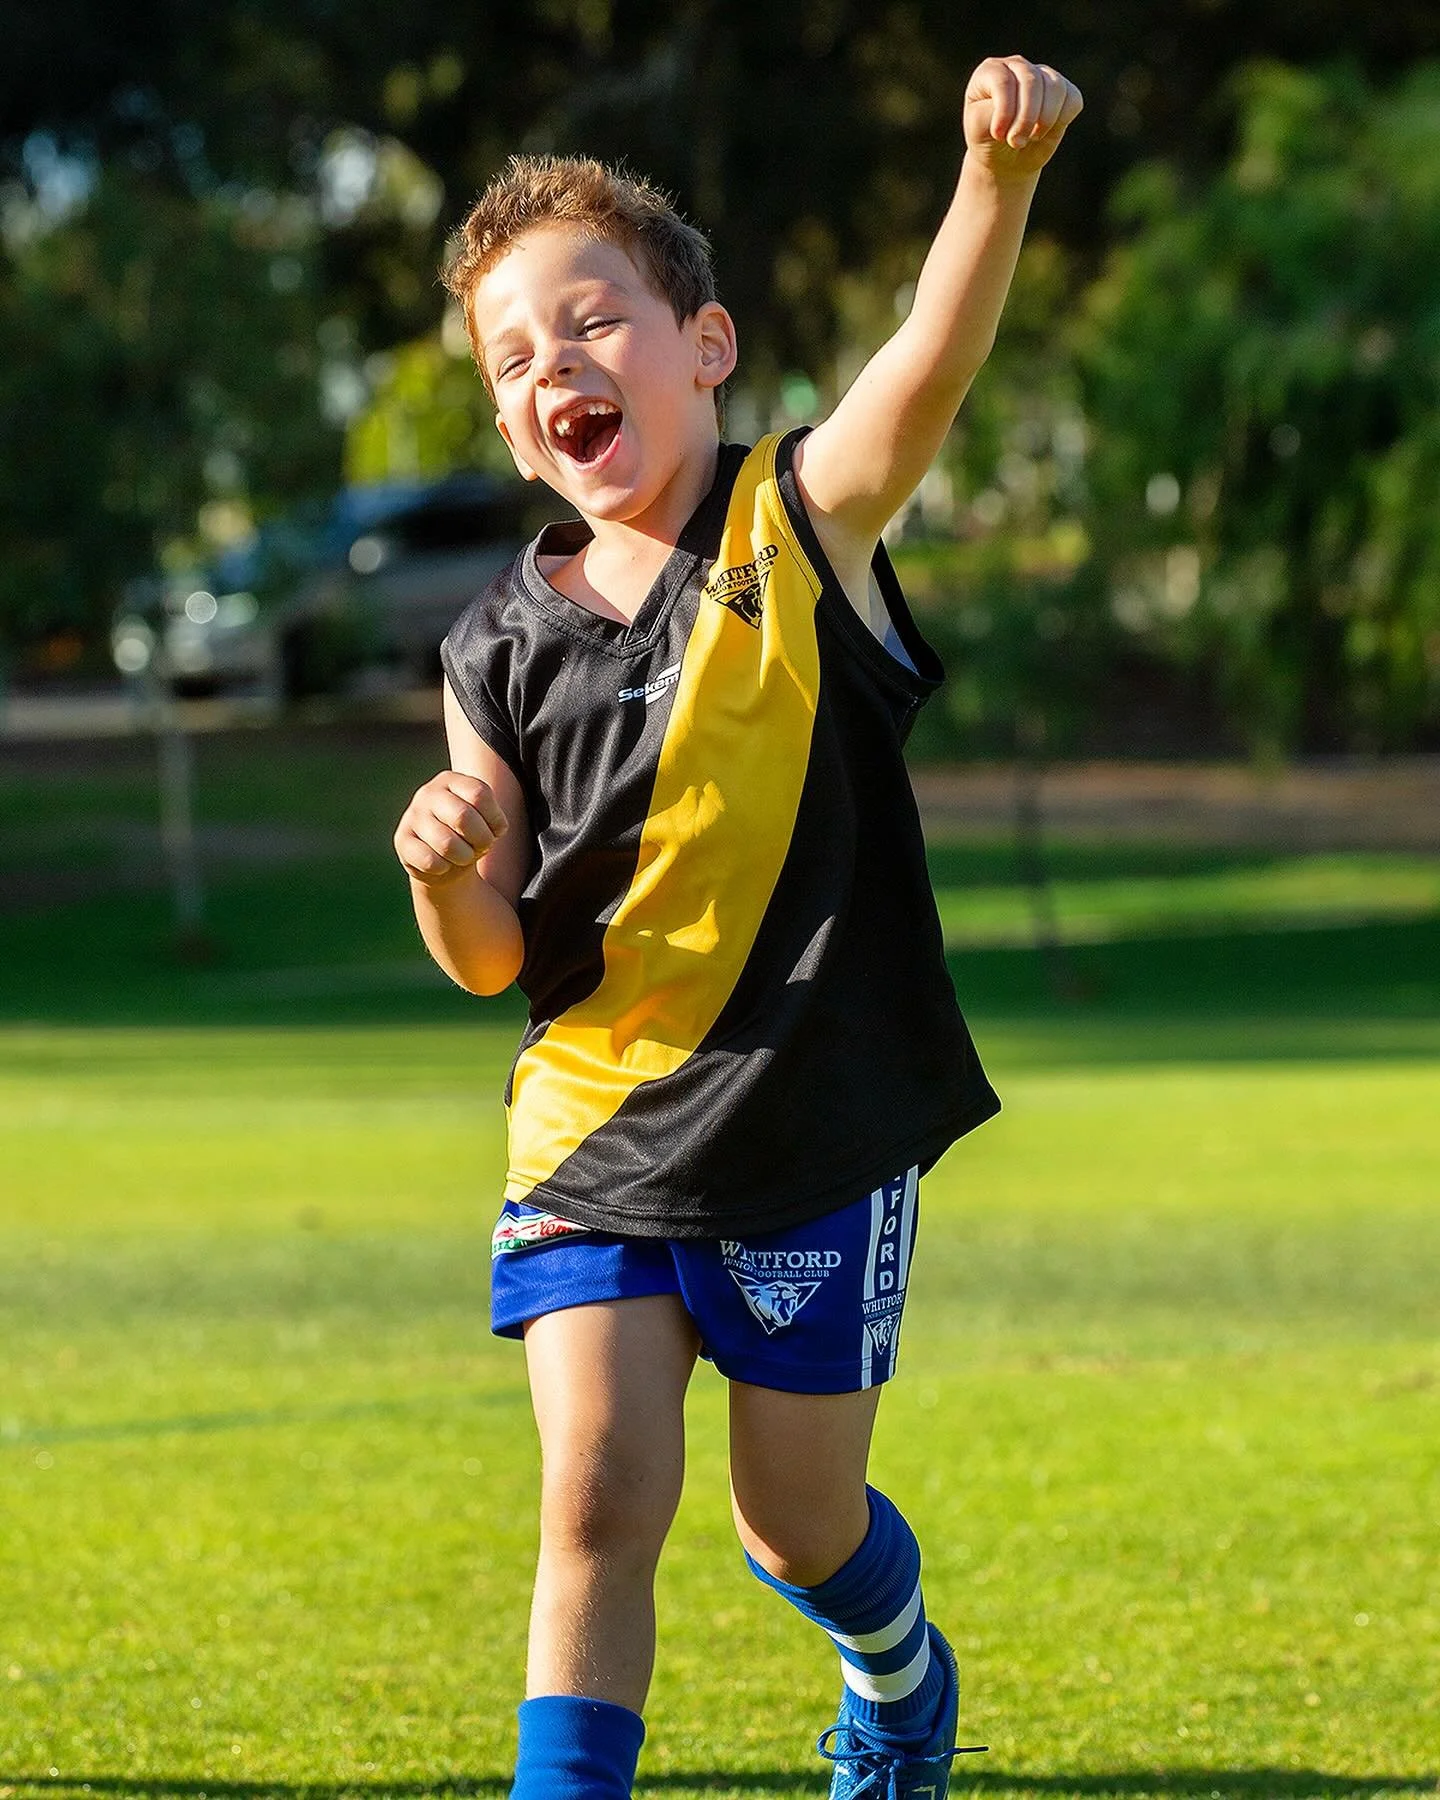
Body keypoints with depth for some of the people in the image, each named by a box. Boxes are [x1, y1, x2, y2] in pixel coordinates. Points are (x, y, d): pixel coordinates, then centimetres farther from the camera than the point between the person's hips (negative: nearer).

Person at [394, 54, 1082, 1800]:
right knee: (599, 1496, -10)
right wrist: (446, 876, -20)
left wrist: (1000, 170, -45)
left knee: (798, 1522, 11)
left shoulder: (805, 524, -6)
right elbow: (494, 964, 4)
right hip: (595, 1129, 2)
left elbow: (934, 358, -27)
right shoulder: (503, 648, 1)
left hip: (815, 1125, -2)